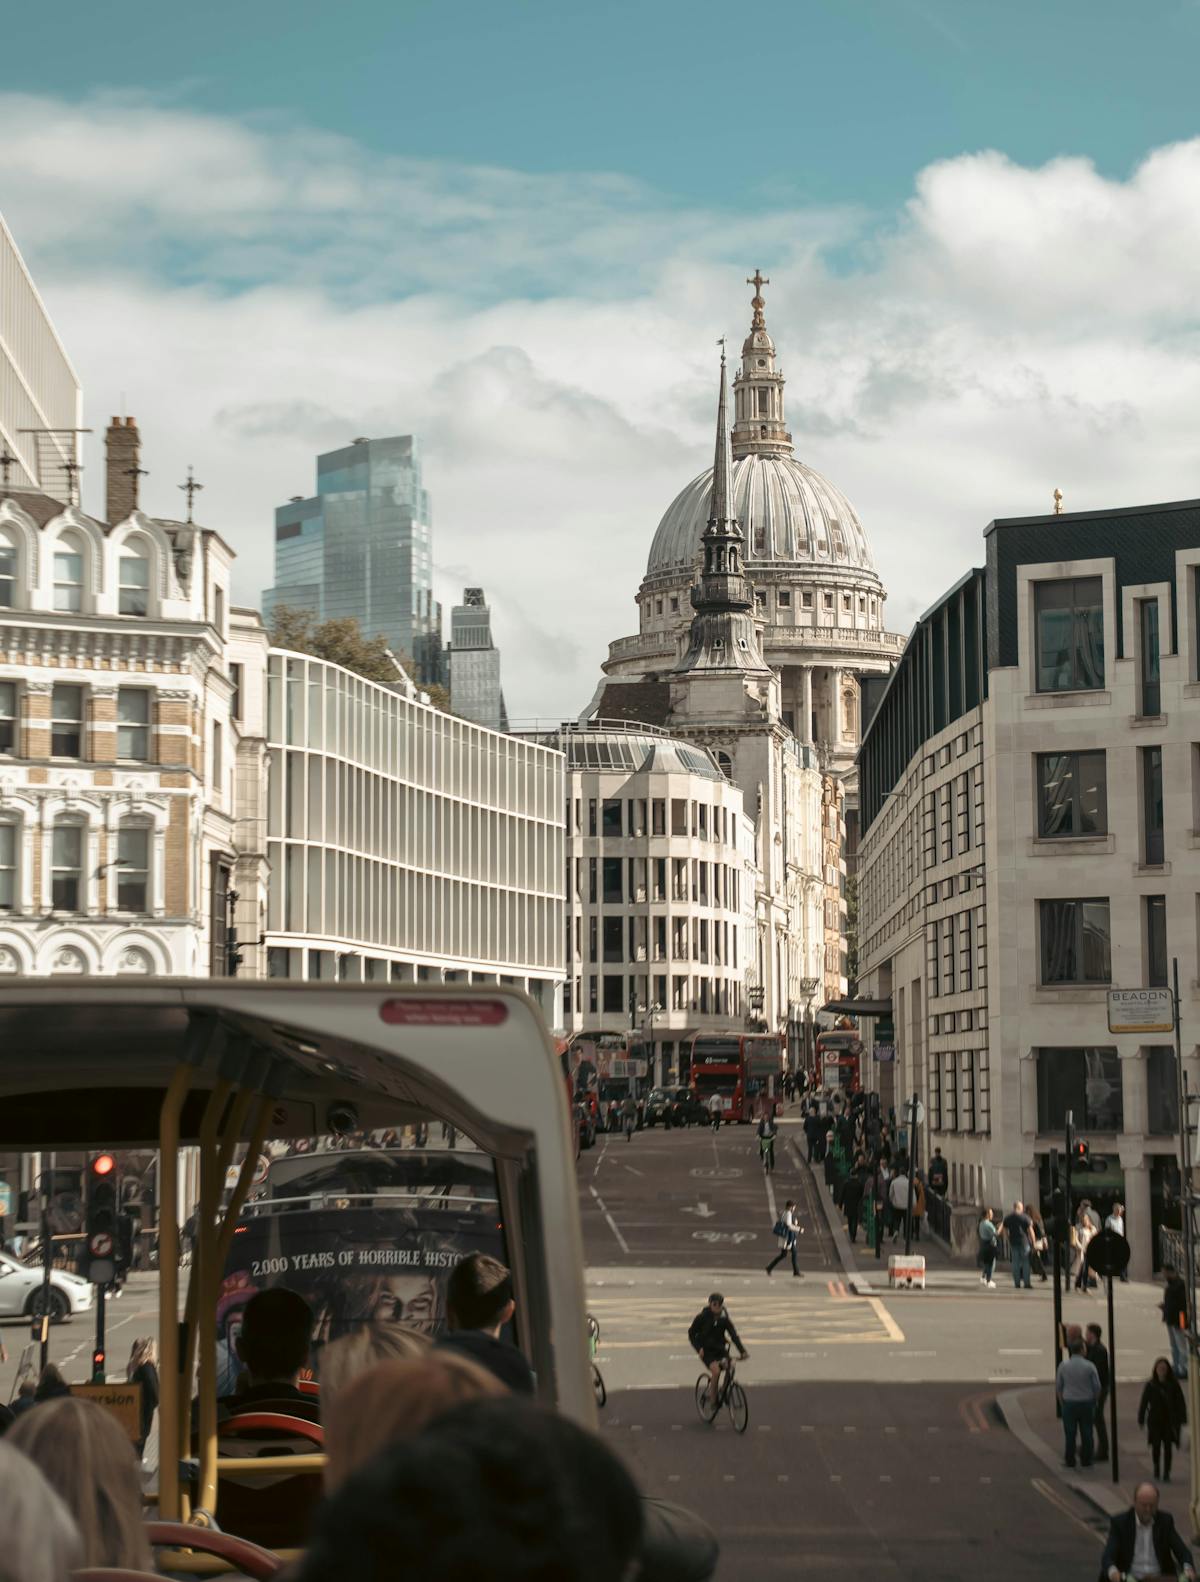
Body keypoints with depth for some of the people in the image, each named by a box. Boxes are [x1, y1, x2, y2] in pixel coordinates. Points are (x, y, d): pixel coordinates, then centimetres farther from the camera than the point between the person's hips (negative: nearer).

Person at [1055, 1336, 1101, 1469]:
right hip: (1086, 1403, 0)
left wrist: (1061, 1402, 13)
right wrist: (1094, 1401, 14)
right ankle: (1086, 1459, 11)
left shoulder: (1063, 1366, -6)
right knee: (1086, 1432, 8)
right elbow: (1097, 1387, -3)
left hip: (1069, 1403, 0)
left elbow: (1058, 1387, 0)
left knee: (1070, 1433, 6)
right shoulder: (1089, 1366, -9)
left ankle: (1070, 1460, 8)